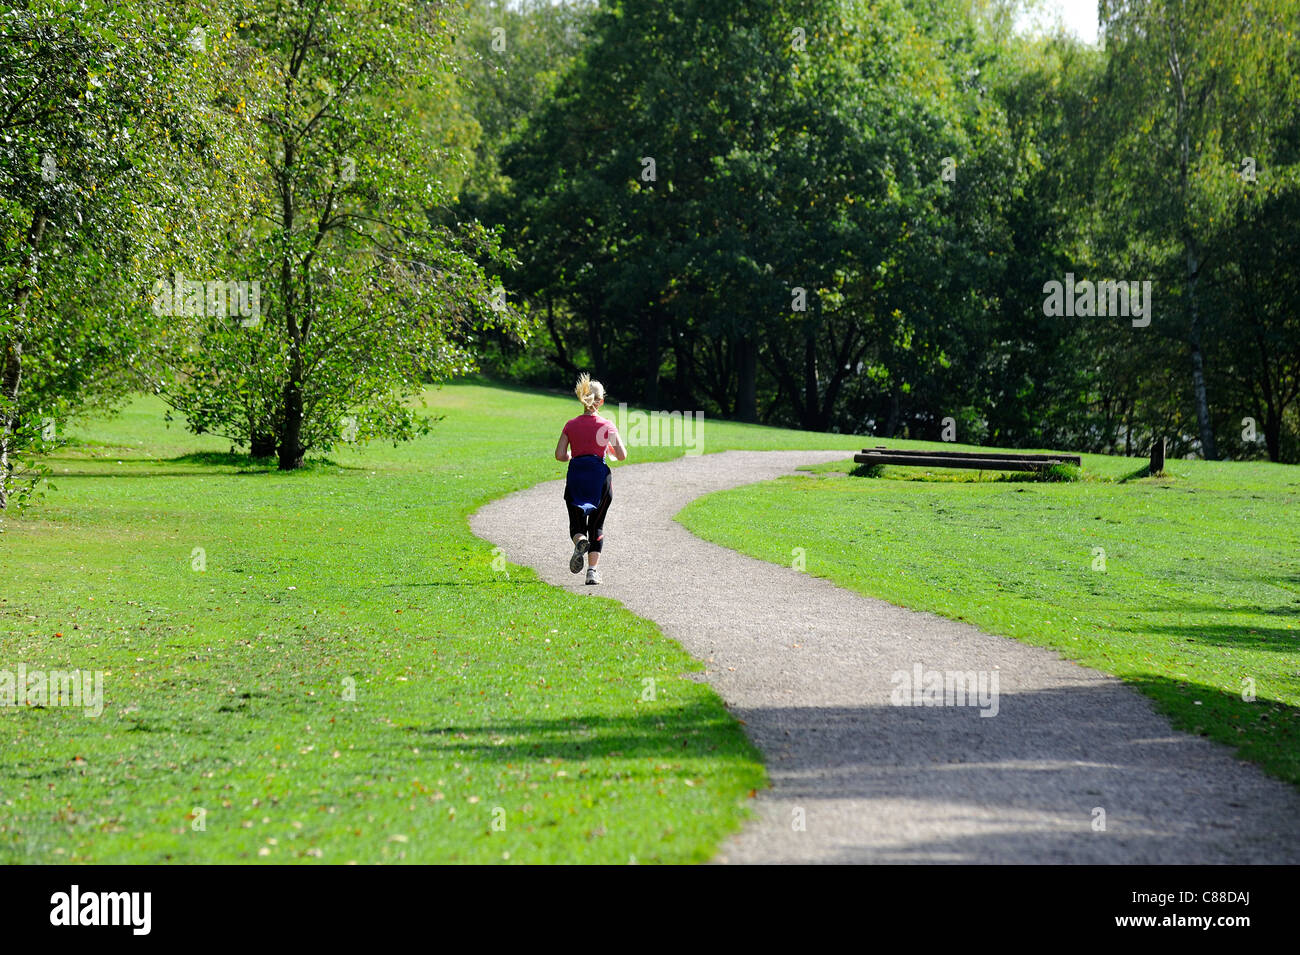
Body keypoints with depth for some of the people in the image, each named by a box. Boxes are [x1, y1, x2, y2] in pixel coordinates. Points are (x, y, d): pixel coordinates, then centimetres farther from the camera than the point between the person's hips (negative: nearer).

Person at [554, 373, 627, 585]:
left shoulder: (571, 425, 1)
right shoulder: (607, 425, -4)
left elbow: (560, 455, -3)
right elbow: (622, 456, -5)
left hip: (576, 476, 1)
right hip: (600, 476, -1)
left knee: (576, 523, 12)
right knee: (596, 525, 11)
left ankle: (580, 542, -24)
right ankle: (592, 570, 1)